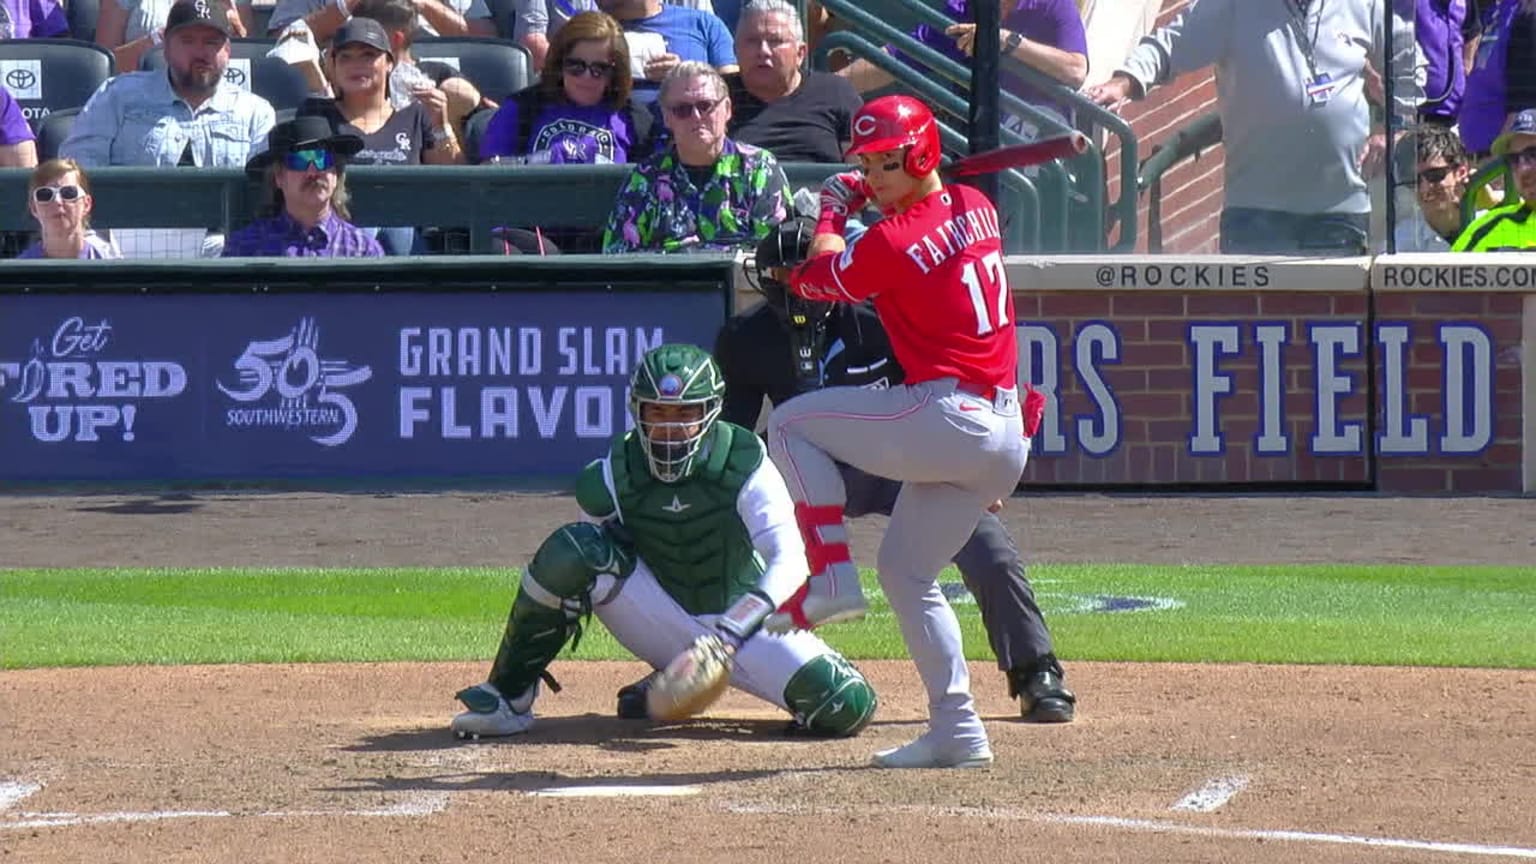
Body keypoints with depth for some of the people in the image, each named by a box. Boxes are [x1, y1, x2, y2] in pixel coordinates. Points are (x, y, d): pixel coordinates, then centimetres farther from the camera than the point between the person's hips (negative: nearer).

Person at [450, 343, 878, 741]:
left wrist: (730, 632, -39)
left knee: (848, 707, -23)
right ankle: (509, 696, -12)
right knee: (570, 549, -27)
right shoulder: (613, 475, -12)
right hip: (663, 621, 0)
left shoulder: (745, 466, -18)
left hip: (742, 620, 0)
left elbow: (790, 561, -27)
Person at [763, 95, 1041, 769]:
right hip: (1009, 436, 8)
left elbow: (815, 279, 6)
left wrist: (834, 213, 22)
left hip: (946, 422, -8)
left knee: (790, 424, 5)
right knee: (905, 567, 20)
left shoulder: (892, 241, -12)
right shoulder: (976, 209, 10)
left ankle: (831, 578, -2)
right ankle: (957, 731, 14)